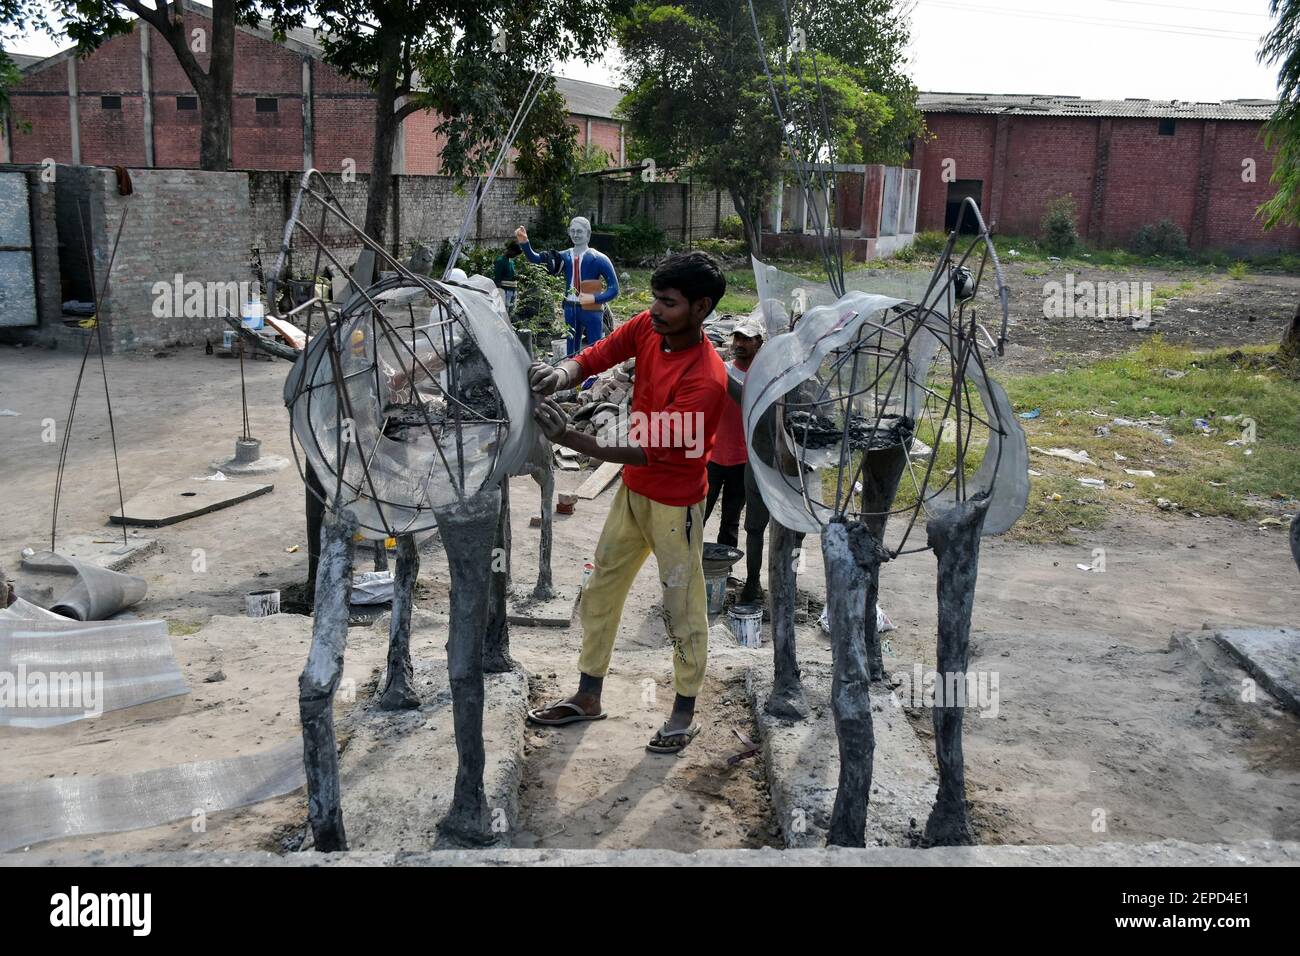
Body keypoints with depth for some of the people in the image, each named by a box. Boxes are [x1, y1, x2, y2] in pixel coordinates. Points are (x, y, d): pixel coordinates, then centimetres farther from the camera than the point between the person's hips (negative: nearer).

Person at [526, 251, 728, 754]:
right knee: (600, 591, 15)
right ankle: (588, 697, 31)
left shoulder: (705, 380, -30)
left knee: (682, 608, 6)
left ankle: (685, 712, 25)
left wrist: (572, 439, -39)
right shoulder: (646, 328, -8)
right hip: (632, 491, 8)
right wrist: (561, 373, -31)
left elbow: (649, 451, -30)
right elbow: (592, 357, -7)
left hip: (675, 504, -8)